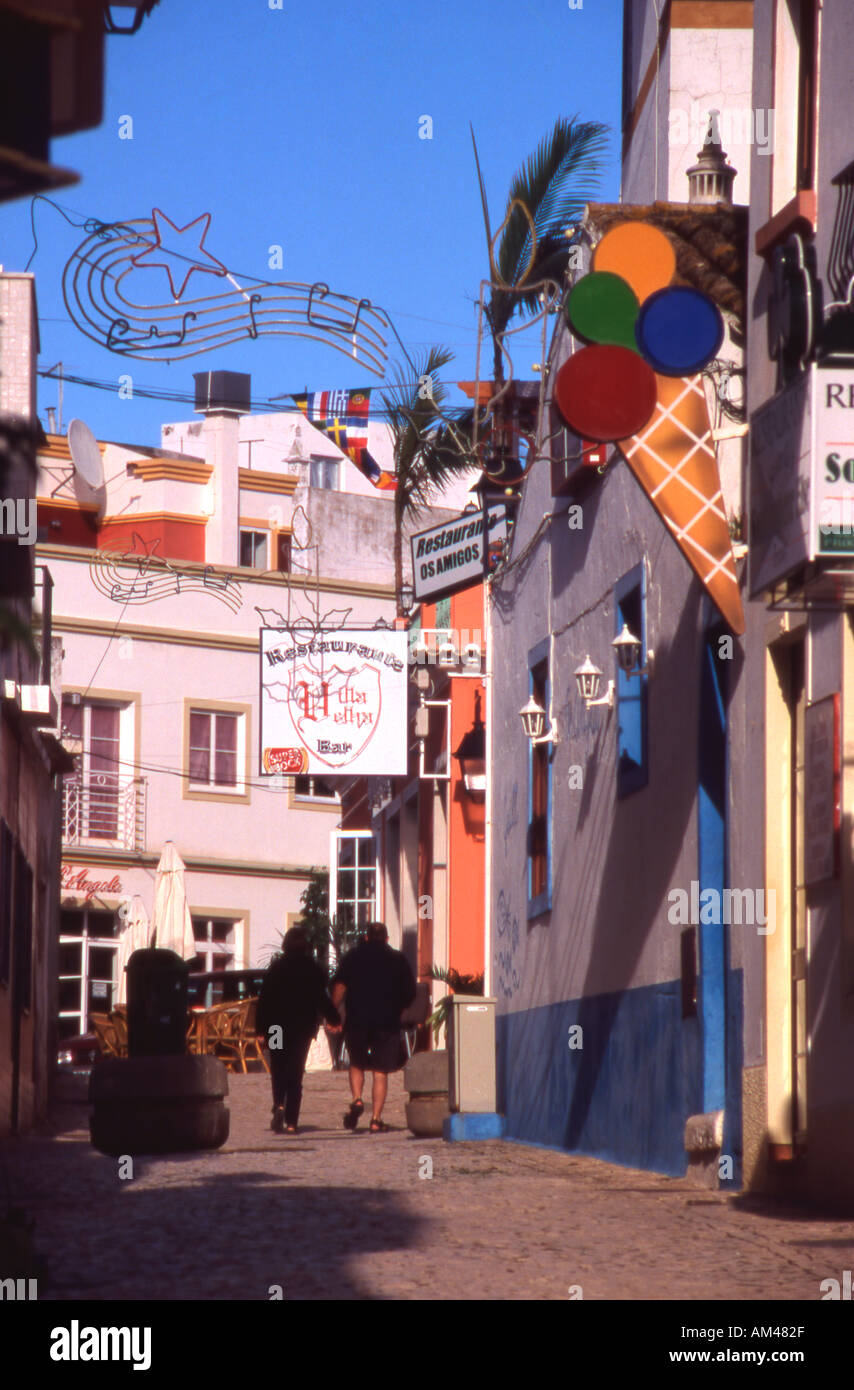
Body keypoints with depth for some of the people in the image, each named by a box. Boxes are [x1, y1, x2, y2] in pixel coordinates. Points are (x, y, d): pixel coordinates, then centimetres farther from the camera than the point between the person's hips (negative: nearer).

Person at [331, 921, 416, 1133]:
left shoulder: (354, 956, 6)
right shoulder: (398, 960, 8)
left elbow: (339, 986, -5)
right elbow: (410, 993, 10)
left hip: (357, 1020, 0)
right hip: (387, 1022, 0)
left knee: (357, 1064, 19)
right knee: (381, 1071, 4)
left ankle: (356, 1099, -6)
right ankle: (376, 1119, -3)